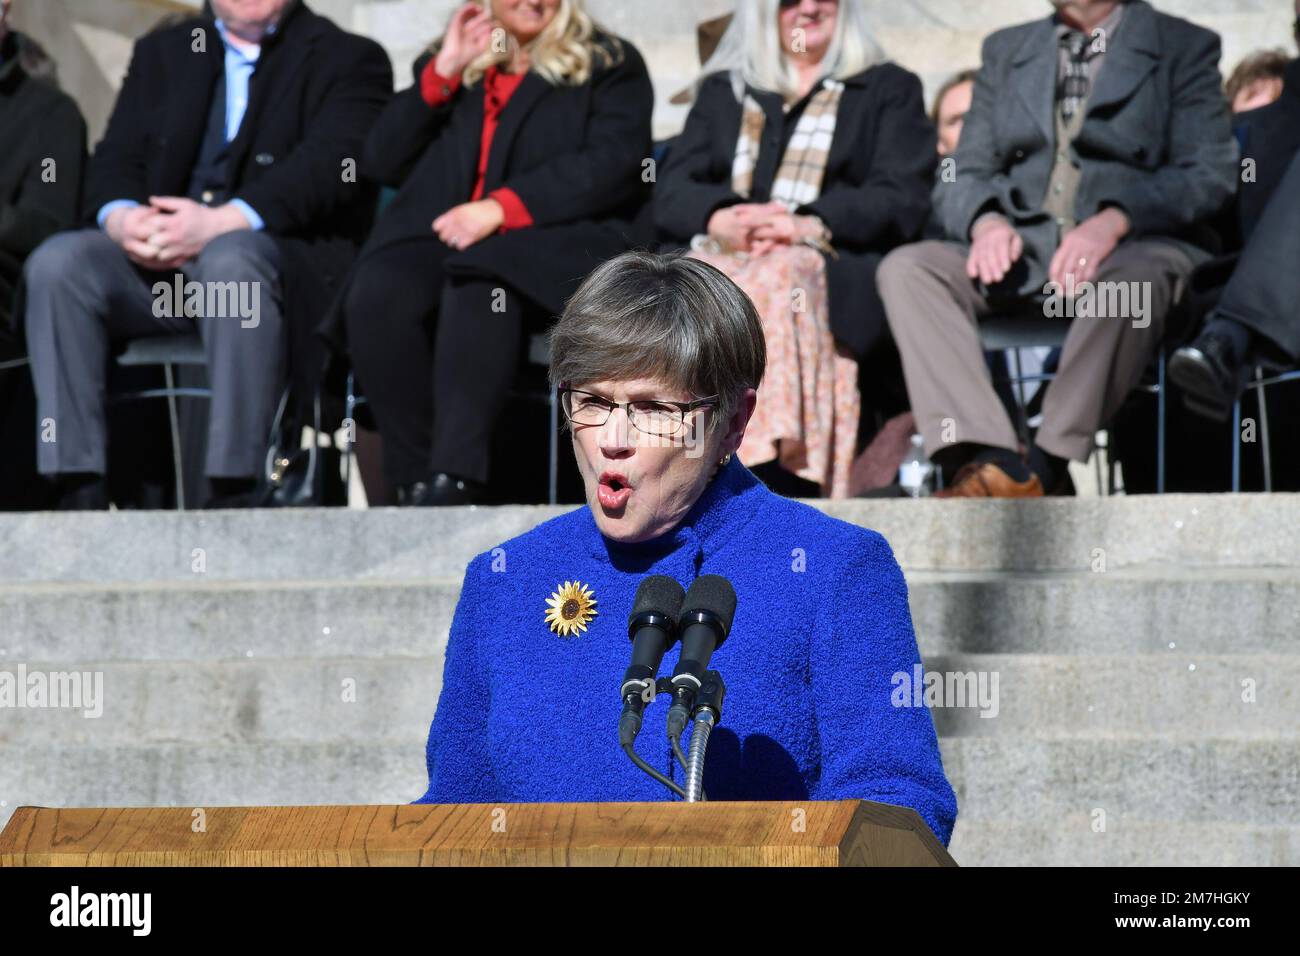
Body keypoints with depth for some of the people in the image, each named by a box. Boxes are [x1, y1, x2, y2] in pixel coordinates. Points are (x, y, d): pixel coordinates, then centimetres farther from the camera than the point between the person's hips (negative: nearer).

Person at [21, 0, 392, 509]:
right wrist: (120, 217, -12)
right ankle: (79, 491, -27)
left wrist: (221, 223, -25)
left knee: (231, 261, -38)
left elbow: (328, 164, -10)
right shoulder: (162, 52, 23)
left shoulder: (349, 59, 7)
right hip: (153, 260, 5)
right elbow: (115, 161, 14)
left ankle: (234, 490, -39)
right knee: (57, 262, -24)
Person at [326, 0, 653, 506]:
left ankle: (454, 480, -48)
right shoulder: (447, 66, 28)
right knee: (375, 296, -31)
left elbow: (615, 164, -2)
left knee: (478, 284, -38)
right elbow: (385, 162, 17)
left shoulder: (610, 65, 16)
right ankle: (416, 480, -31)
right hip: (439, 237, 4)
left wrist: (502, 208, -14)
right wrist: (442, 73, 5)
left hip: (550, 242, -3)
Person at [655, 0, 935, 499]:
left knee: (778, 277, -38)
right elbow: (670, 195, 15)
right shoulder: (722, 91, 29)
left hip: (835, 274, -2)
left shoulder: (889, 89, 21)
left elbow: (902, 202, 4)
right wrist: (722, 219, -10)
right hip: (723, 256, 2)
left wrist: (809, 225, -14)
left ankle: (771, 468, -55)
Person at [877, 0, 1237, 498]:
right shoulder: (1005, 50, 21)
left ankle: (1045, 470, -38)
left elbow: (1209, 173, -5)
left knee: (1125, 283, -39)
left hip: (1134, 247, -4)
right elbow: (965, 175, 15)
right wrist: (985, 222, -10)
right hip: (1019, 249, 4)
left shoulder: (1185, 47, 8)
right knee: (905, 268, -23)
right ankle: (991, 465, -38)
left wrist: (1112, 222, -22)